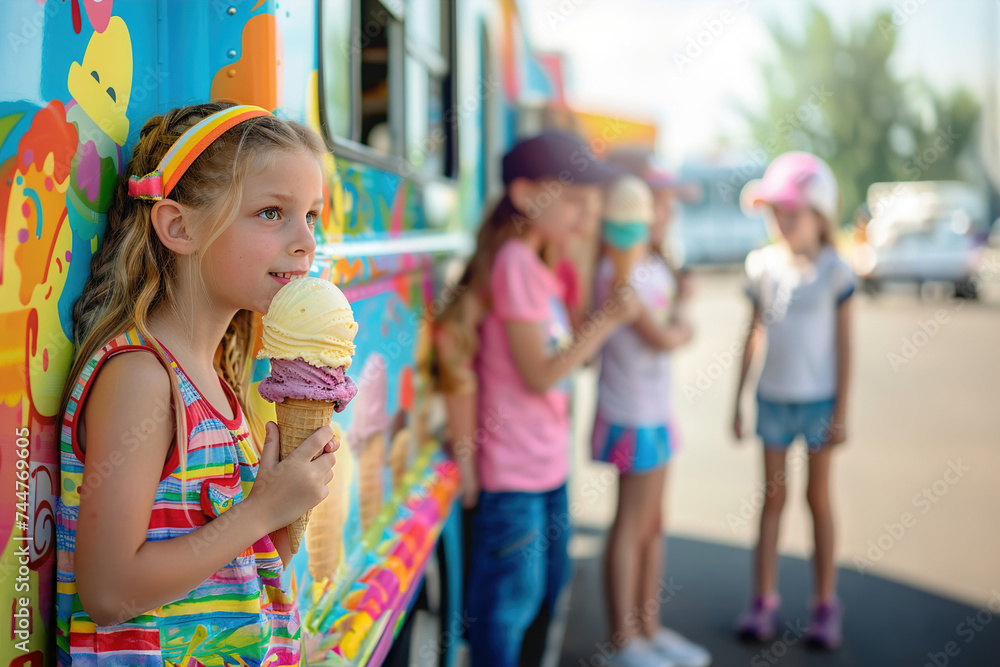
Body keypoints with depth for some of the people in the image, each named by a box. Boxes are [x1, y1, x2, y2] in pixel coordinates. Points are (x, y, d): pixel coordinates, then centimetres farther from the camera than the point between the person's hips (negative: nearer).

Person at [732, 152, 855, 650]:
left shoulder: (833, 271, -7)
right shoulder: (763, 266, 2)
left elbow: (843, 345, -5)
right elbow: (754, 336, 8)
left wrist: (841, 411, -7)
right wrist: (738, 401, 7)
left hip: (818, 399, -2)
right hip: (773, 398, 3)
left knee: (818, 498, 8)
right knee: (772, 497, 9)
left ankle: (825, 604, 19)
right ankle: (763, 600, 17)